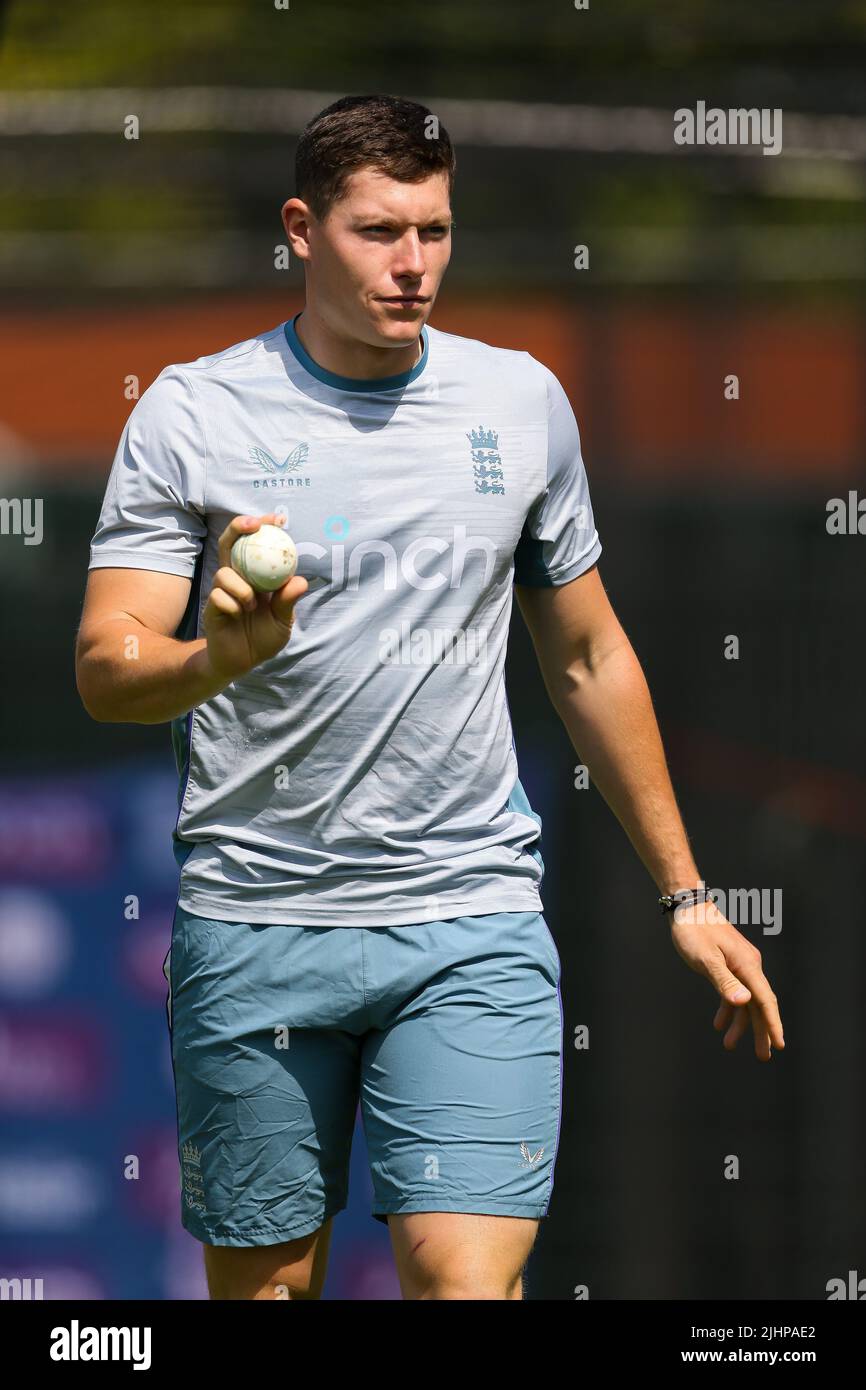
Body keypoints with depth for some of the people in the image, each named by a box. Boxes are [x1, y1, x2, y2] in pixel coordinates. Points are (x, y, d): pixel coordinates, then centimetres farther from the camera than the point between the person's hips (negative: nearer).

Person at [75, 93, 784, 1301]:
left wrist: (683, 891, 17)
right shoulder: (190, 414, -1)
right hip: (253, 920, -1)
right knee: (265, 1280, 6)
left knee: (469, 1279, -14)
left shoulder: (522, 402, 7)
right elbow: (105, 668, -7)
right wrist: (216, 656, -30)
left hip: (473, 927, 1)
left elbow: (589, 660, 17)